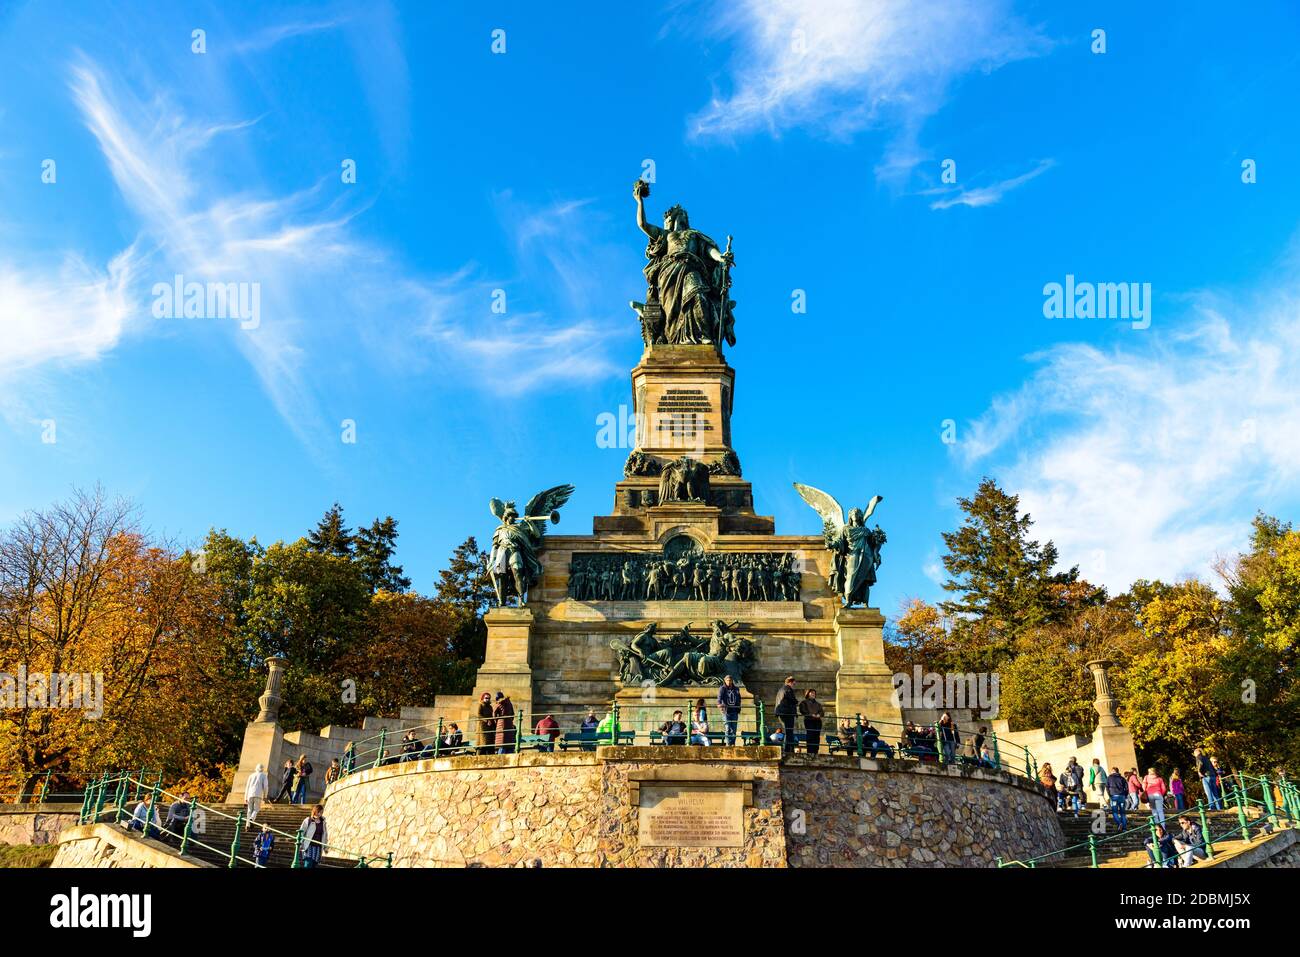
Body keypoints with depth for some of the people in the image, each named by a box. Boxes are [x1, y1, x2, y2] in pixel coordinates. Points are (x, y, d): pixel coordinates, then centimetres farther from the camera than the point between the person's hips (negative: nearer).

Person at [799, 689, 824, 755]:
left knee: (817, 737, -5)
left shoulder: (818, 704, 28)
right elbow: (803, 711, -2)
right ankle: (810, 752, -16)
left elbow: (822, 712, 16)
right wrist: (811, 715, -14)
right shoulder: (804, 702, 13)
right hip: (809, 720, -4)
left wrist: (819, 715, -7)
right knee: (810, 736, -15)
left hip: (817, 721, 5)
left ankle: (815, 752, -5)